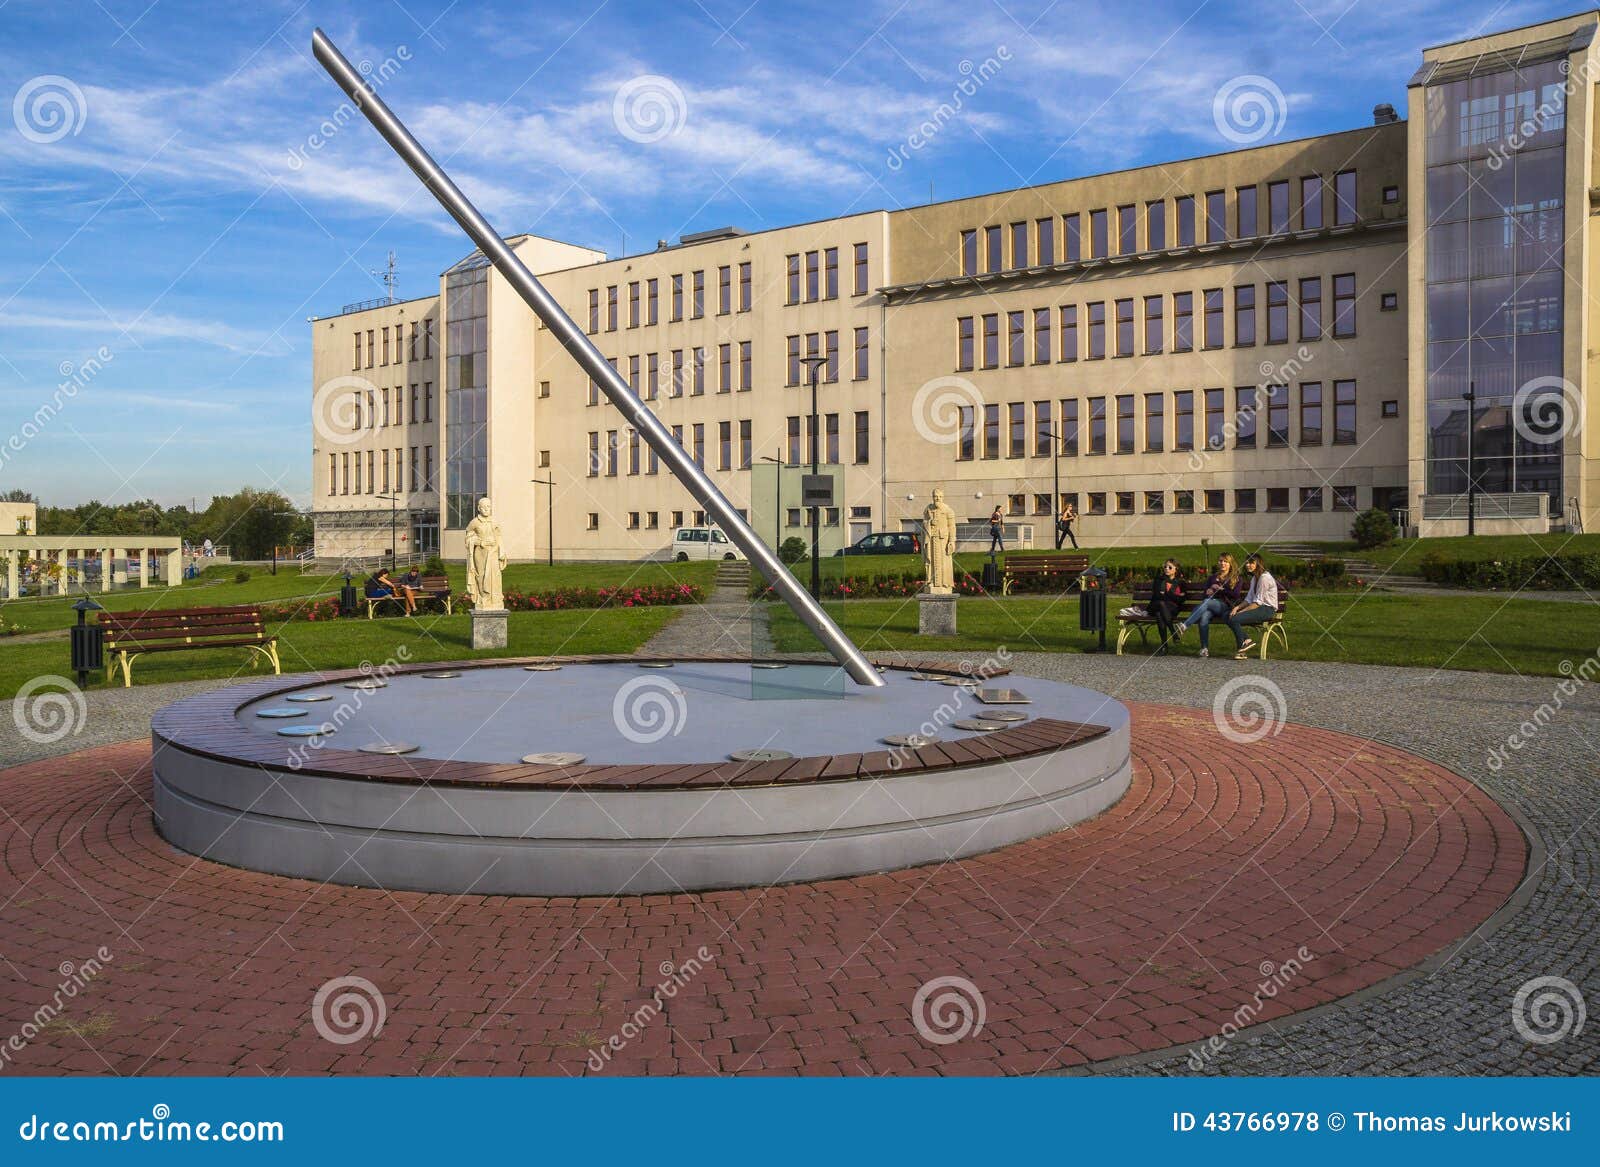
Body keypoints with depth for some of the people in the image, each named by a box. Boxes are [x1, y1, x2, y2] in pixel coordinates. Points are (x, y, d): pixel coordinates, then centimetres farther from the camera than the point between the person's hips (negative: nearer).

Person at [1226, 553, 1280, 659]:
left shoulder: (1264, 577, -14)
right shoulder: (1254, 578, 17)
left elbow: (1258, 602, -18)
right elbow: (1249, 599, 14)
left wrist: (1241, 611, -17)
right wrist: (1237, 607, -3)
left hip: (1267, 609, -10)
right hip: (1260, 608, 10)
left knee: (1234, 619, -24)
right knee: (1228, 615, -8)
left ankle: (1242, 647, -7)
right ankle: (1246, 641, -9)